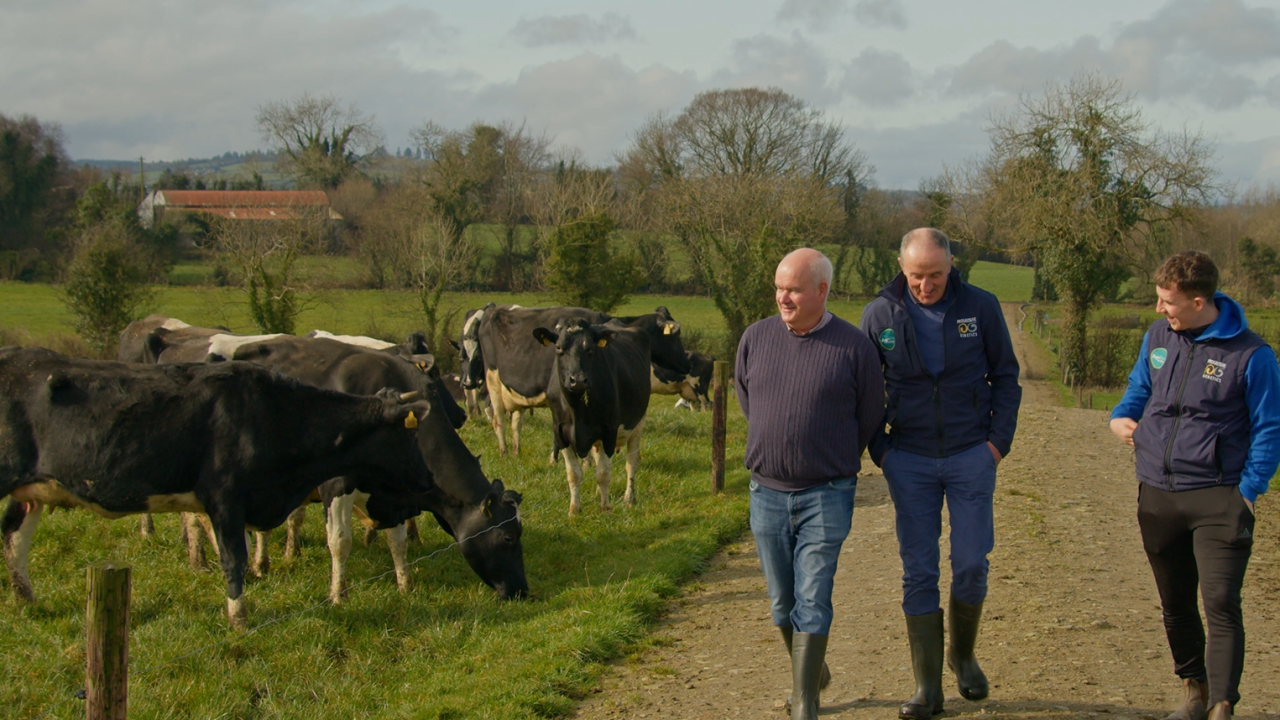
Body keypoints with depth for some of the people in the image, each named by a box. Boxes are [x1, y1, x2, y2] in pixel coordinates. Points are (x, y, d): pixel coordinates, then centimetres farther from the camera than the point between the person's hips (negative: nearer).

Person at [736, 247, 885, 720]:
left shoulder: (853, 347, -8)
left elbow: (870, 416, 4)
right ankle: (812, 671, 36)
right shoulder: (756, 338, 1)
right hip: (767, 493, 4)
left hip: (826, 496, -4)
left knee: (812, 601, -9)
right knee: (782, 602, 13)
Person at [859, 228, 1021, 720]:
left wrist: (999, 439, -3)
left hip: (971, 455, 0)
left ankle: (963, 655, 25)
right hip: (910, 459, 1)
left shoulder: (980, 307, -4)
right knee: (918, 572, 1)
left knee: (971, 563, -1)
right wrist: (879, 450, 0)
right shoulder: (880, 315, -2)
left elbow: (1005, 375, 5)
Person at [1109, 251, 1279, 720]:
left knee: (1222, 605, -12)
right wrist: (1122, 416, 4)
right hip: (1158, 495, 6)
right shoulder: (1157, 336, 6)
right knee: (1175, 605, 15)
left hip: (1218, 498, -6)